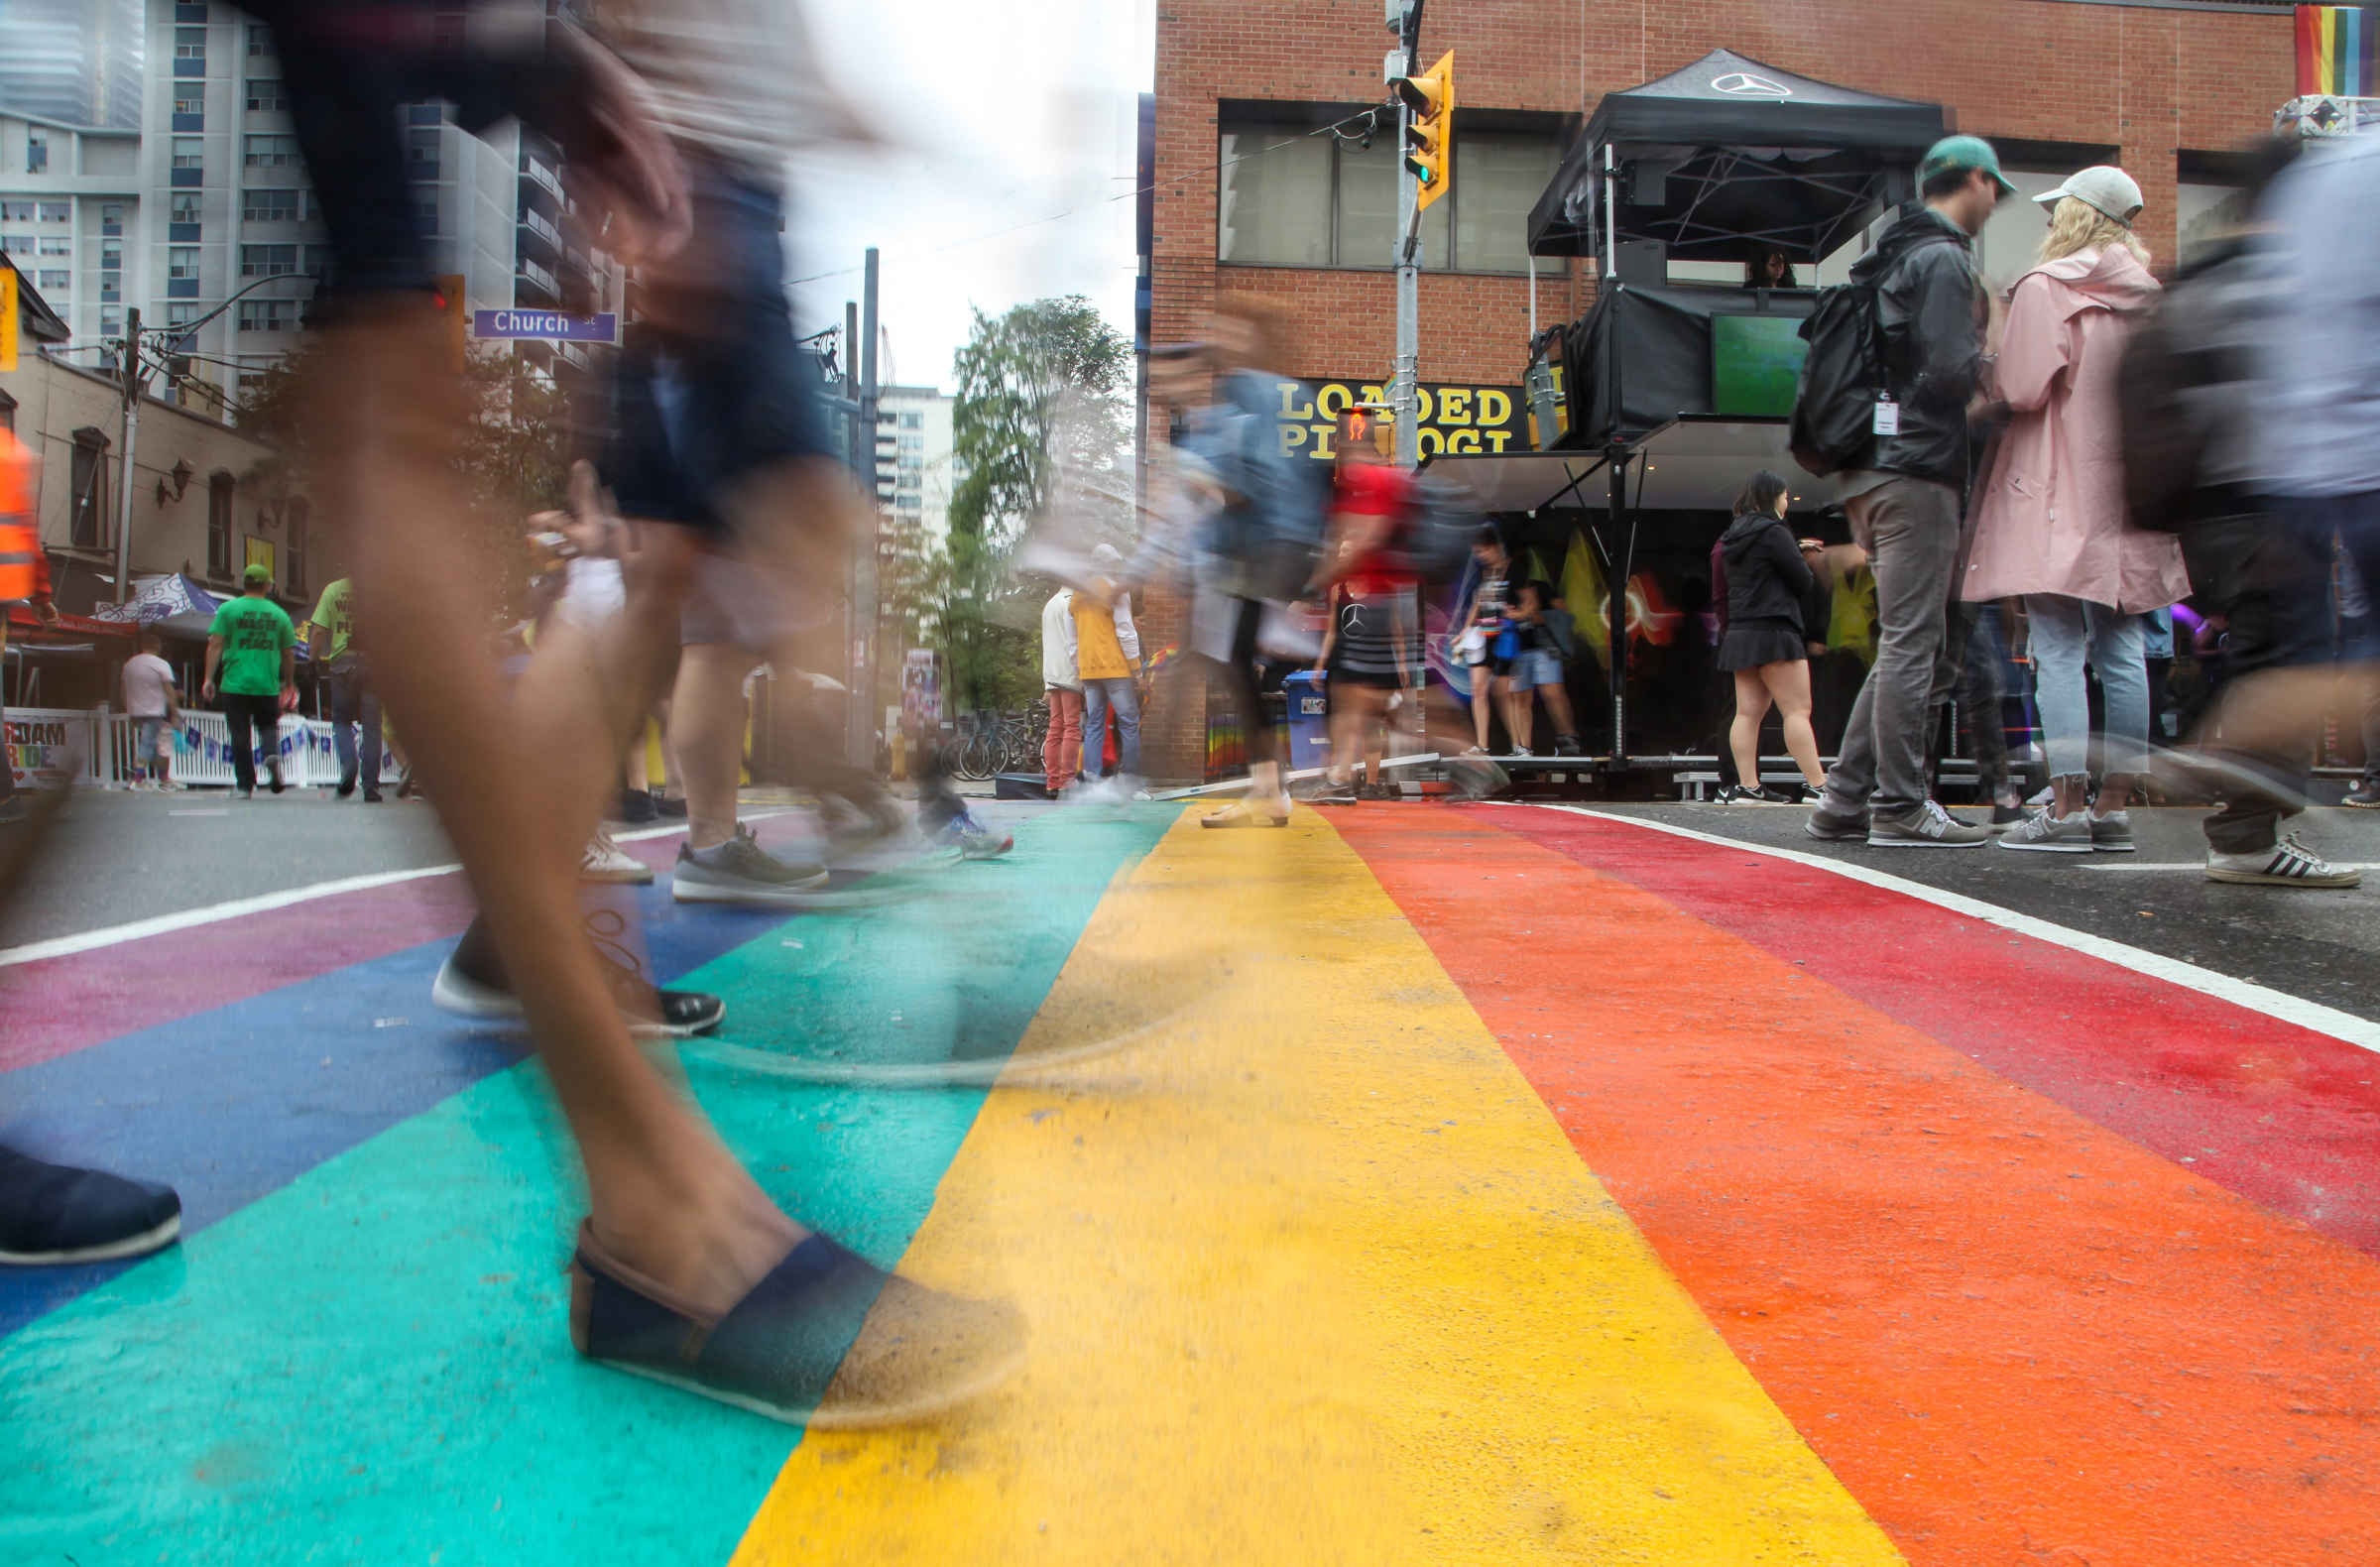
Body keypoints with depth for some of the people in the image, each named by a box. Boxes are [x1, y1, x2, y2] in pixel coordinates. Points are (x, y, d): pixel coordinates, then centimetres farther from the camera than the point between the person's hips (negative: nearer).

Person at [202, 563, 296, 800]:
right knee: (268, 725, 17)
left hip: (235, 684, -1)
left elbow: (216, 645, -5)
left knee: (240, 735, 4)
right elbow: (289, 654, 9)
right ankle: (272, 754, -15)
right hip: (268, 685, 1)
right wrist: (289, 684, 20)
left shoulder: (228, 609, 1)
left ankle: (244, 785, 5)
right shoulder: (279, 614, 6)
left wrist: (209, 678, -4)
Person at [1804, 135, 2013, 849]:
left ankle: (1846, 799, 11)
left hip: (1876, 469, 9)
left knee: (1909, 643, 12)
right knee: (1912, 641, -7)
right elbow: (1951, 371, -18)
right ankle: (1900, 808, -4)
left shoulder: (1897, 256, 22)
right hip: (1917, 469, -9)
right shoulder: (1943, 258, -7)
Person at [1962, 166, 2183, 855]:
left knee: (2059, 650, -7)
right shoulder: (2151, 294, 14)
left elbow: (2022, 387, -14)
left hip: (2059, 495, -6)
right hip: (2131, 493, 6)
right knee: (2123, 654, 6)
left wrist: (1989, 375, 5)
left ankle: (2068, 807, -10)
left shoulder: (2045, 287, -5)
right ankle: (2115, 806, 9)